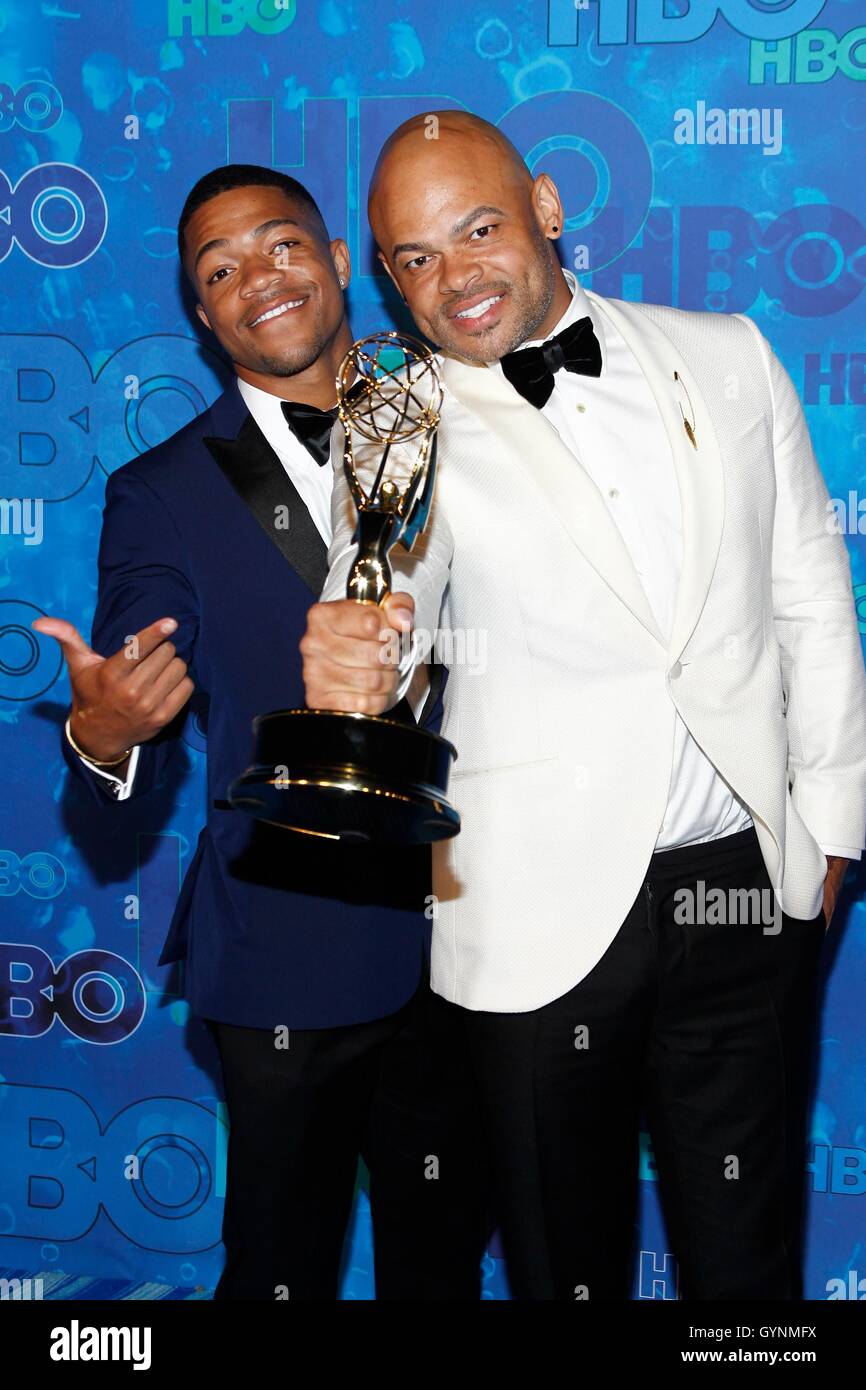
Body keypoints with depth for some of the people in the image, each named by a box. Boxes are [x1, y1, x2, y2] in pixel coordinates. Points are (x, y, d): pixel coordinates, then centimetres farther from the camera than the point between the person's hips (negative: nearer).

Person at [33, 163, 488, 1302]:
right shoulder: (161, 495, -4)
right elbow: (135, 766, -7)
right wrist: (101, 732, -29)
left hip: (464, 938, 3)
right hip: (289, 961, -2)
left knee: (442, 1253, 19)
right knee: (284, 1262, 14)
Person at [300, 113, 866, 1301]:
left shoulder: (728, 357, 6)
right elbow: (380, 595, -16)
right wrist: (348, 674, -39)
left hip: (750, 887, 2)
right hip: (546, 909, -1)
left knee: (747, 1251, 14)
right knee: (569, 1251, 14)